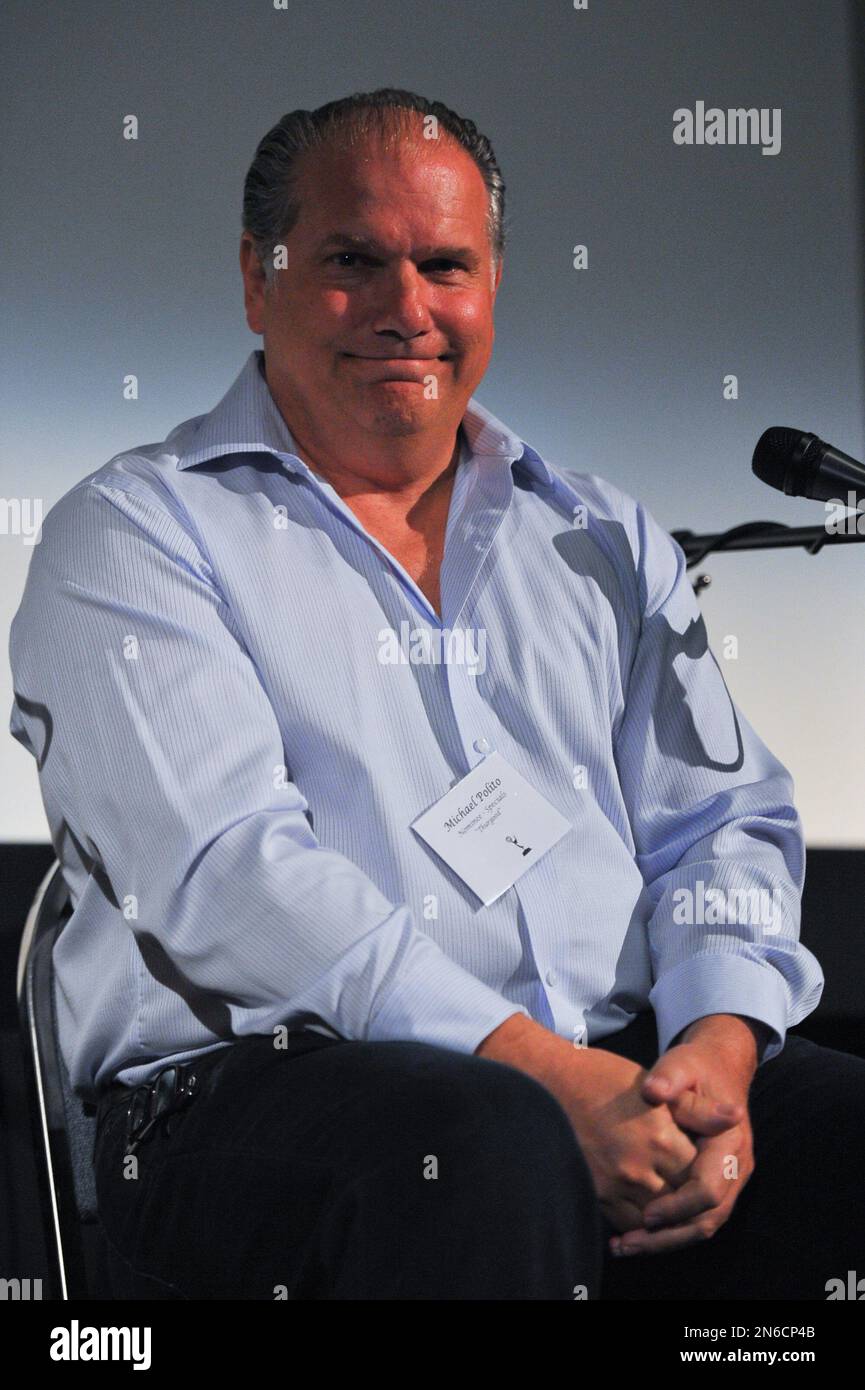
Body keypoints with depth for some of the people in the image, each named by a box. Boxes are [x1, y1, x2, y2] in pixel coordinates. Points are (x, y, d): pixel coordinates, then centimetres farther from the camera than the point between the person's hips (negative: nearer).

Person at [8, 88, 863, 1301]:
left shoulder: (601, 541, 22)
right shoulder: (135, 533, 5)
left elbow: (721, 821, 15)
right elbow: (222, 869, -10)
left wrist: (718, 1046, -8)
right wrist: (538, 1070, -20)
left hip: (621, 1074, 5)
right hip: (261, 1088, -5)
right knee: (493, 1147, -38)